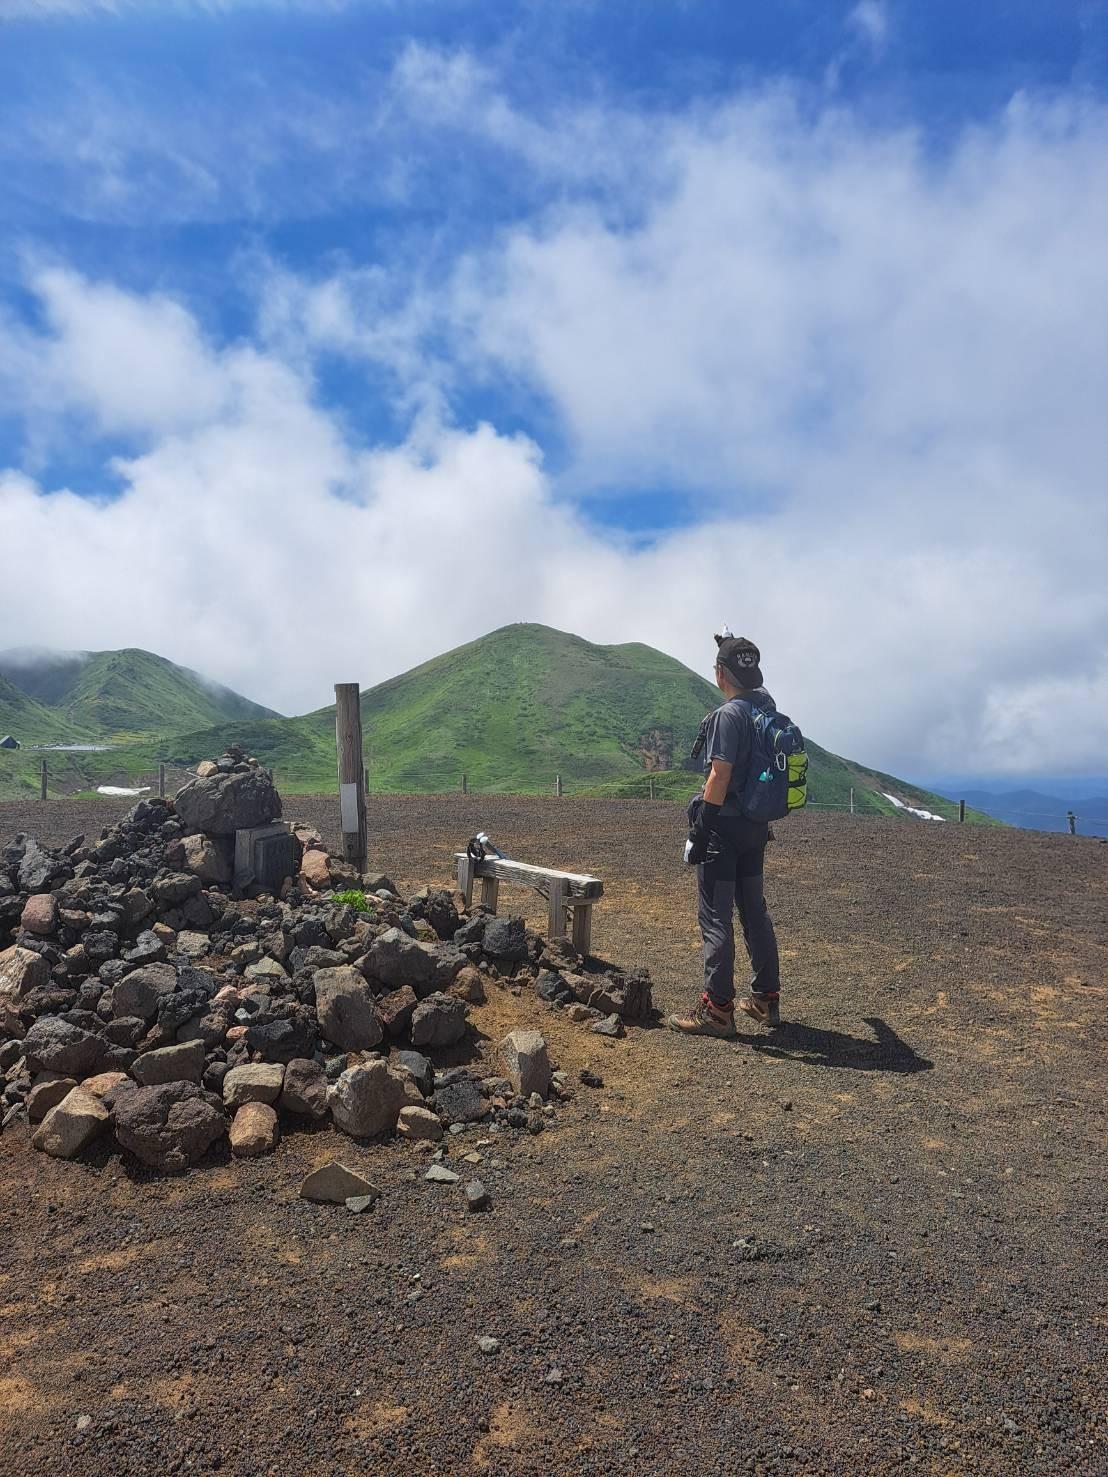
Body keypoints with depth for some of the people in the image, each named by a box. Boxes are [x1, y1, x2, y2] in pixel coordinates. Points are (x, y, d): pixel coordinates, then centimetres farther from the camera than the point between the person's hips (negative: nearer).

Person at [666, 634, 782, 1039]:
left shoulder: (728, 715, -18)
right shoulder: (766, 706, 7)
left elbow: (720, 777, -21)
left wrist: (700, 828, -17)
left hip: (725, 826, -9)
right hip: (756, 825, 9)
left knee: (715, 916, -3)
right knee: (754, 911, 16)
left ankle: (716, 1009, 2)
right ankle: (766, 999, 25)